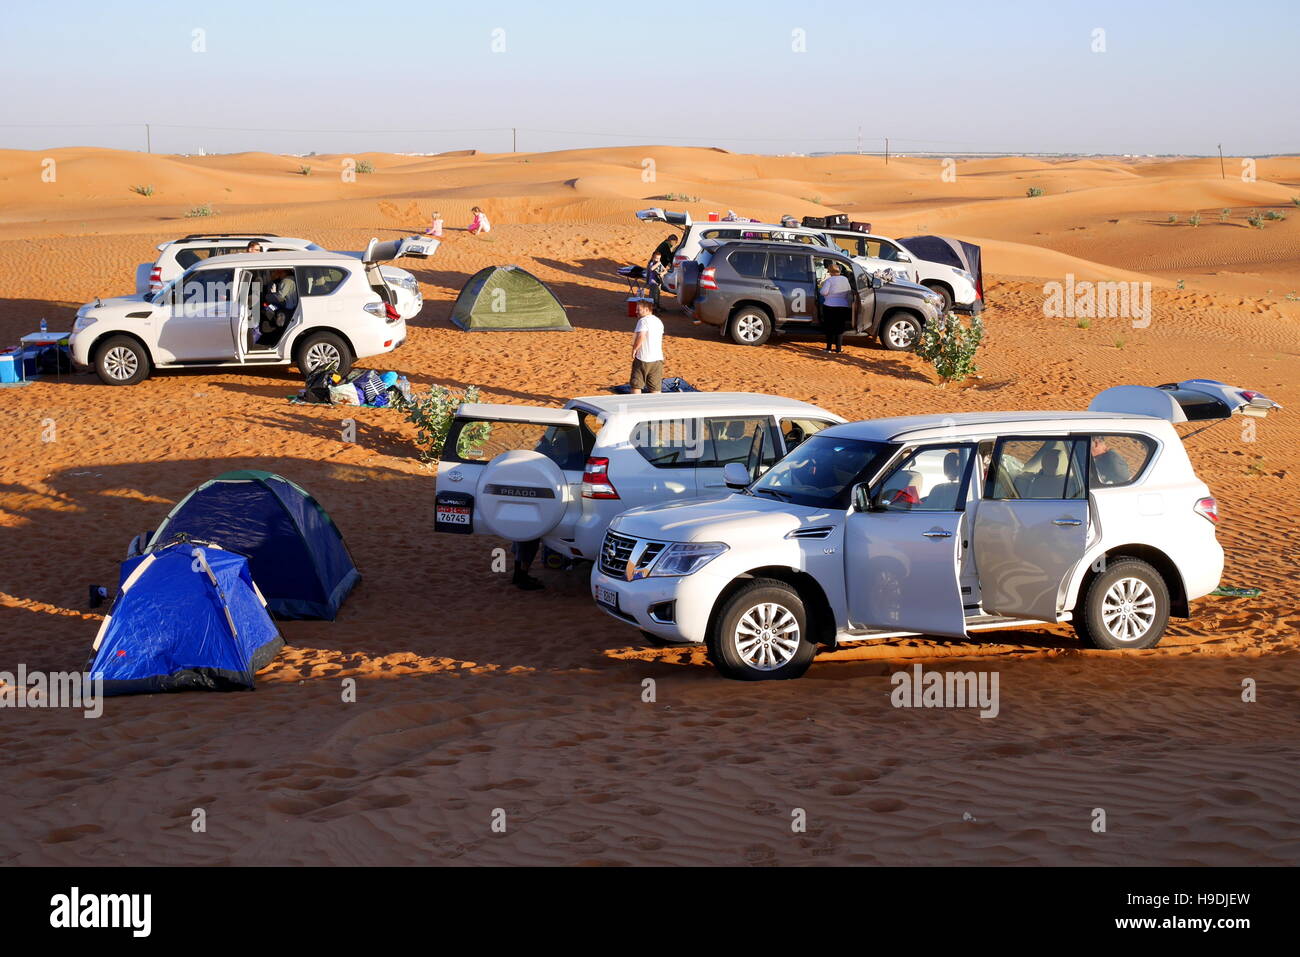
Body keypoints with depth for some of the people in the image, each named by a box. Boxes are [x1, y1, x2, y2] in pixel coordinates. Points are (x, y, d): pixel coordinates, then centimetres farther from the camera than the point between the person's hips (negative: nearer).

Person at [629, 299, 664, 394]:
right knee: (655, 388, 7)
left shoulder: (643, 320, -11)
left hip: (643, 359, -7)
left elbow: (641, 336, -25)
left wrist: (634, 349, -13)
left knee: (636, 386, 3)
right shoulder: (659, 321, 14)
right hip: (658, 359, 7)